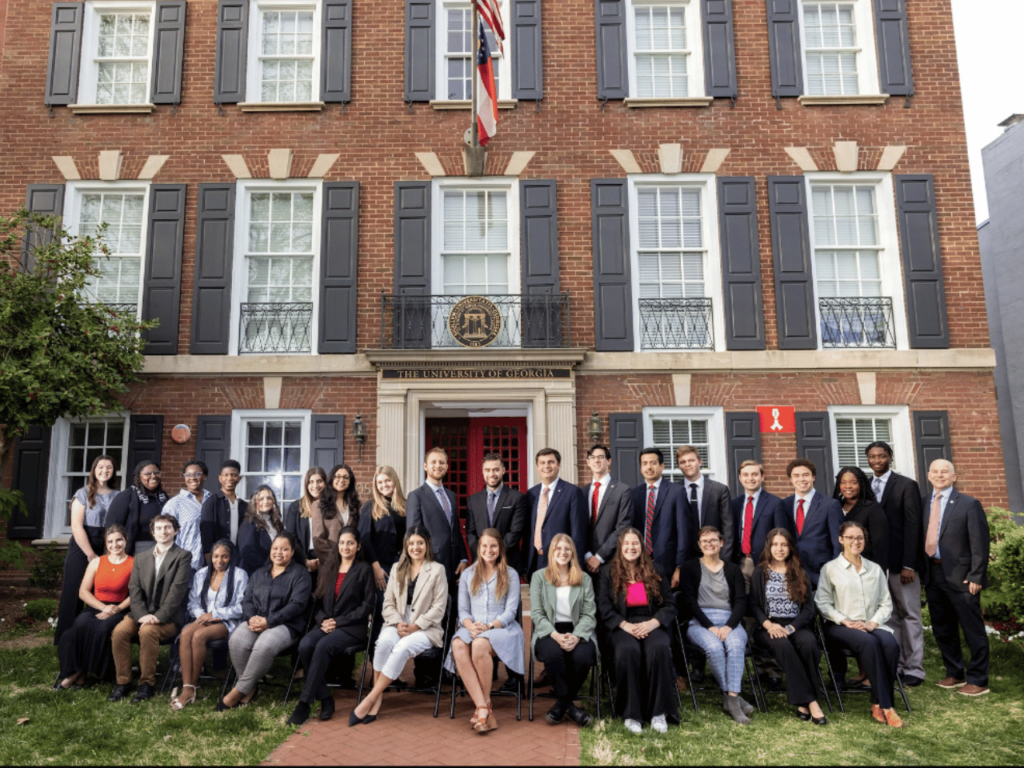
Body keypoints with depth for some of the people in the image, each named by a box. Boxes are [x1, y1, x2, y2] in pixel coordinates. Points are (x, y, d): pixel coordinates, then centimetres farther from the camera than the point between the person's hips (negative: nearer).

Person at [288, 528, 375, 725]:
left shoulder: (364, 570, 2)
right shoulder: (327, 567, 16)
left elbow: (367, 605, -3)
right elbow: (318, 599, 16)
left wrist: (338, 621, -11)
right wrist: (323, 620, -4)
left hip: (352, 628, -4)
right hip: (325, 625, 4)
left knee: (323, 646, -32)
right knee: (305, 645, -27)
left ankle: (304, 703, -23)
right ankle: (325, 698, -14)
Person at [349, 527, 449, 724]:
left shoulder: (437, 570, 3)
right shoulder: (397, 568, 15)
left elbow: (438, 607, -4)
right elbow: (388, 602, 10)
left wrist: (414, 627, -13)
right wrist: (398, 623, -9)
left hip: (426, 629, -3)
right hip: (397, 624, 3)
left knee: (402, 647, -33)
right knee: (384, 642, -31)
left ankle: (370, 699, -24)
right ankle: (378, 697, -21)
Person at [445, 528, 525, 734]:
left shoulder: (510, 575, 9)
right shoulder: (468, 574, 18)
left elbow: (510, 611, 1)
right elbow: (463, 610, 12)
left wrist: (489, 626, -16)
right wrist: (470, 626, -10)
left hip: (502, 628, -3)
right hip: (472, 628, 3)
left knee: (480, 645, -36)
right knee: (458, 646, -33)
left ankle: (485, 704, -18)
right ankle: (484, 710, -34)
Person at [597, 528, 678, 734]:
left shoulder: (655, 570, 16)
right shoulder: (607, 572, 11)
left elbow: (670, 605, 9)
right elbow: (604, 608, 2)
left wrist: (652, 623, -9)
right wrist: (626, 626, -14)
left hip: (652, 624, 1)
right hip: (621, 627, -1)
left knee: (659, 649, -33)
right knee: (627, 650, -35)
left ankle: (659, 712, -23)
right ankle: (631, 713, -24)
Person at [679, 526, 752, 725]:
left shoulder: (733, 570, 17)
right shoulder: (690, 568, 11)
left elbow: (741, 602, 7)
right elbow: (689, 602, 1)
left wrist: (729, 626, -12)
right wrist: (710, 626, -13)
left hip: (730, 621, 2)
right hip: (700, 622, -1)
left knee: (735, 645, -33)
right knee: (714, 647, -34)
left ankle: (731, 698, -36)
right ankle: (733, 697, -24)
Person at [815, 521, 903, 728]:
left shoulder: (875, 569, 18)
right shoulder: (830, 568, 7)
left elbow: (886, 603, 13)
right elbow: (822, 603, 0)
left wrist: (873, 622, -5)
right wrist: (845, 621, -13)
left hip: (871, 625, 3)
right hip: (840, 627, -3)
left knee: (890, 644, -31)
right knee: (869, 643, -35)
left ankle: (878, 705, -20)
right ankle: (886, 706, -28)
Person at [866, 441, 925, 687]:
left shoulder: (906, 485, -1)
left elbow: (912, 526, -7)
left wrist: (908, 565, -13)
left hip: (900, 562, -4)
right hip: (875, 563, 4)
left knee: (909, 615, 4)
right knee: (888, 617, 8)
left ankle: (914, 669, 11)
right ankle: (894, 665, 14)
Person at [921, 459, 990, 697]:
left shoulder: (969, 504, -5)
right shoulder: (922, 503, 9)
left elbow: (980, 543, -8)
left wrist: (976, 576, -13)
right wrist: (920, 569, 3)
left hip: (960, 577, -5)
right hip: (933, 574, 5)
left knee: (973, 629, 3)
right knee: (942, 629, 14)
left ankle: (978, 680, 15)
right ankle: (954, 674, 28)